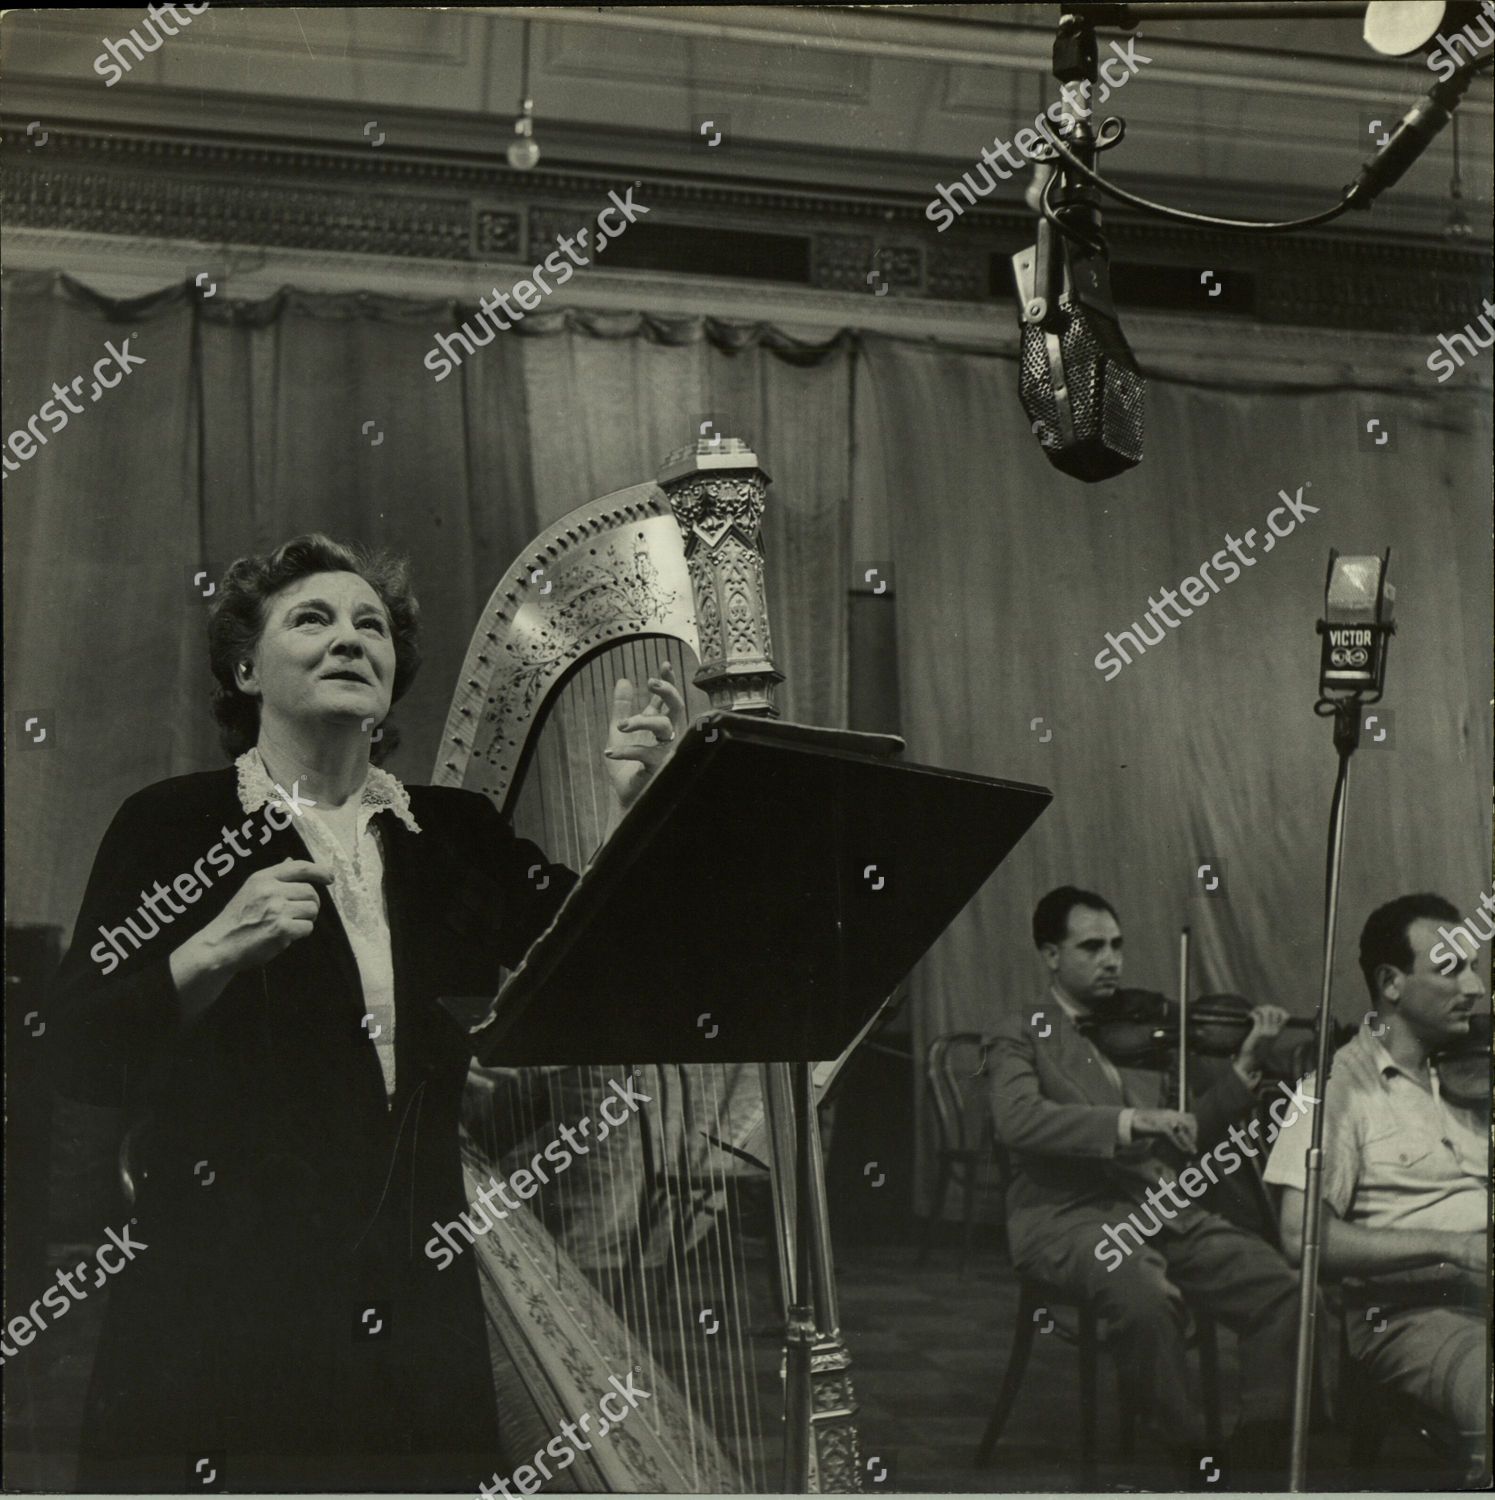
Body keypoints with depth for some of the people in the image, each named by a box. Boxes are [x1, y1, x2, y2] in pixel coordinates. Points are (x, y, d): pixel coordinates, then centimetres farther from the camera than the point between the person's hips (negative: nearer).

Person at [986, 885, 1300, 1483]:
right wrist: (1129, 1121, -24)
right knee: (1146, 1293, -36)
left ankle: (1259, 1454, -6)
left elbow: (1187, 1135, 18)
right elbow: (1016, 1119, -15)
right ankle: (1192, 1457, -19)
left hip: (1158, 1209, 5)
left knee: (1279, 1286, -17)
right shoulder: (1022, 1034, 6)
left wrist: (1244, 1066, 7)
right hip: (1067, 1214, -5)